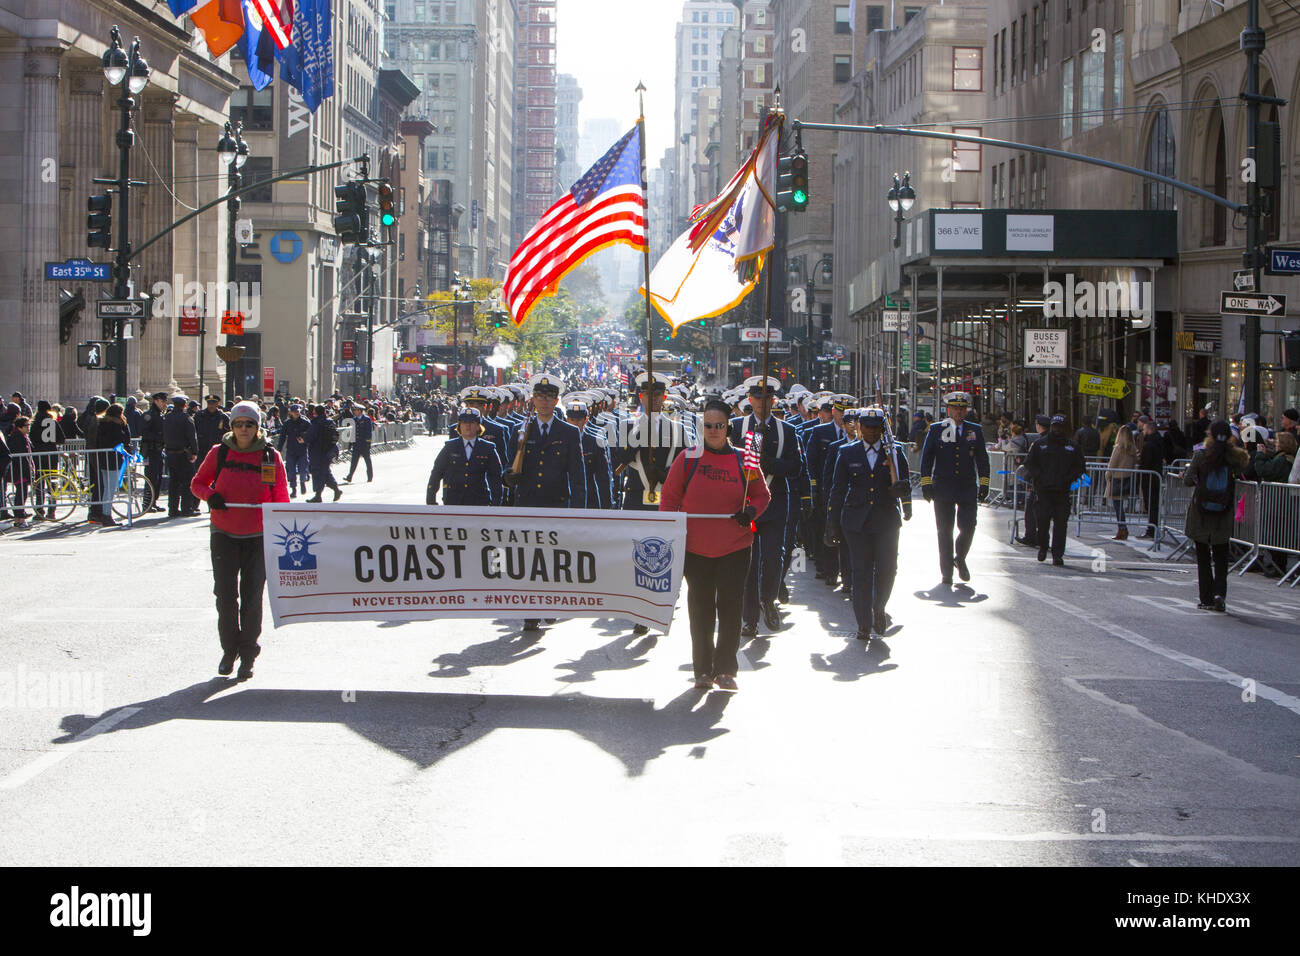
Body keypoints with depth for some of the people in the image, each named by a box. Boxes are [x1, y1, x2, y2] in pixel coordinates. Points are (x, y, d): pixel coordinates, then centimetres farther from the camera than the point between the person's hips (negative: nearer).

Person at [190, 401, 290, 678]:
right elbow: (197, 483, 11)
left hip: (258, 538, -1)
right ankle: (229, 649, 17)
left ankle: (248, 655, 11)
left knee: (252, 597, -1)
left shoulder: (271, 457, -2)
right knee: (225, 595, -1)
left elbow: (281, 498, 3)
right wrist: (210, 495, -11)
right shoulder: (219, 453, 0)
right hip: (224, 535, 1)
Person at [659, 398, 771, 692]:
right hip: (696, 547, 0)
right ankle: (703, 670, 15)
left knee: (730, 607, -4)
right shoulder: (687, 459, 2)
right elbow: (670, 498, 6)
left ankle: (725, 669, 6)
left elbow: (762, 495, 11)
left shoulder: (743, 460, 2)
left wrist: (751, 511, -10)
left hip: (735, 547, 0)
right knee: (700, 609, 6)